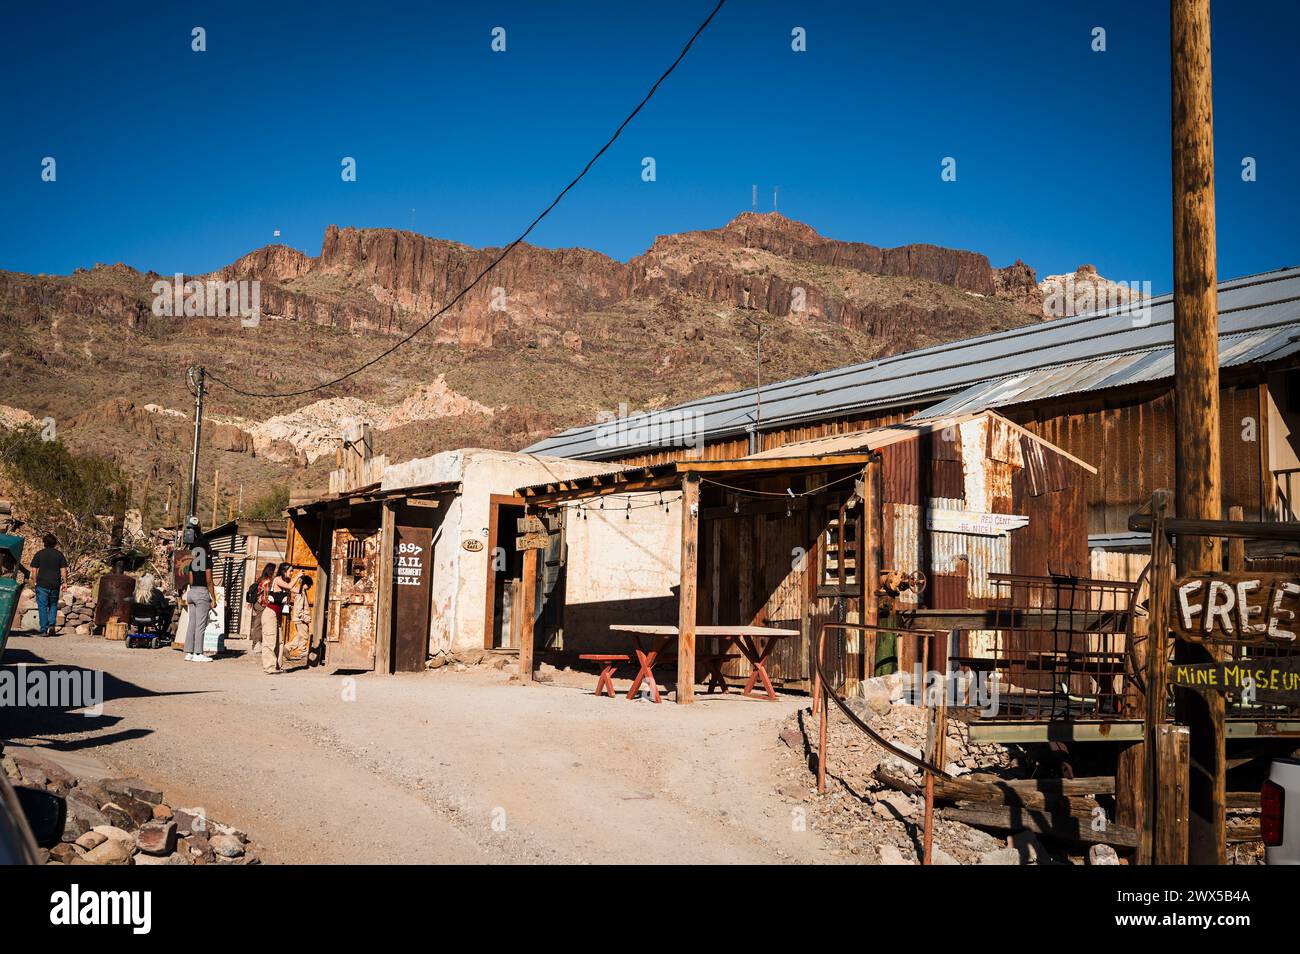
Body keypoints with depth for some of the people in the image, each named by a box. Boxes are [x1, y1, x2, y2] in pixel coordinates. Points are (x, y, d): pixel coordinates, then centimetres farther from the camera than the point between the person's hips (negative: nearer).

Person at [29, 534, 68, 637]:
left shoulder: (39, 554, 2)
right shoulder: (59, 554, 4)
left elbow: (34, 570, 0)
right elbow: (63, 570, 1)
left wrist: (35, 582, 8)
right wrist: (64, 582, 7)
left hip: (42, 584, -1)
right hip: (55, 585, 1)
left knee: (42, 606, 2)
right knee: (53, 605, 16)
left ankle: (44, 630, -1)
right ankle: (52, 624, -1)